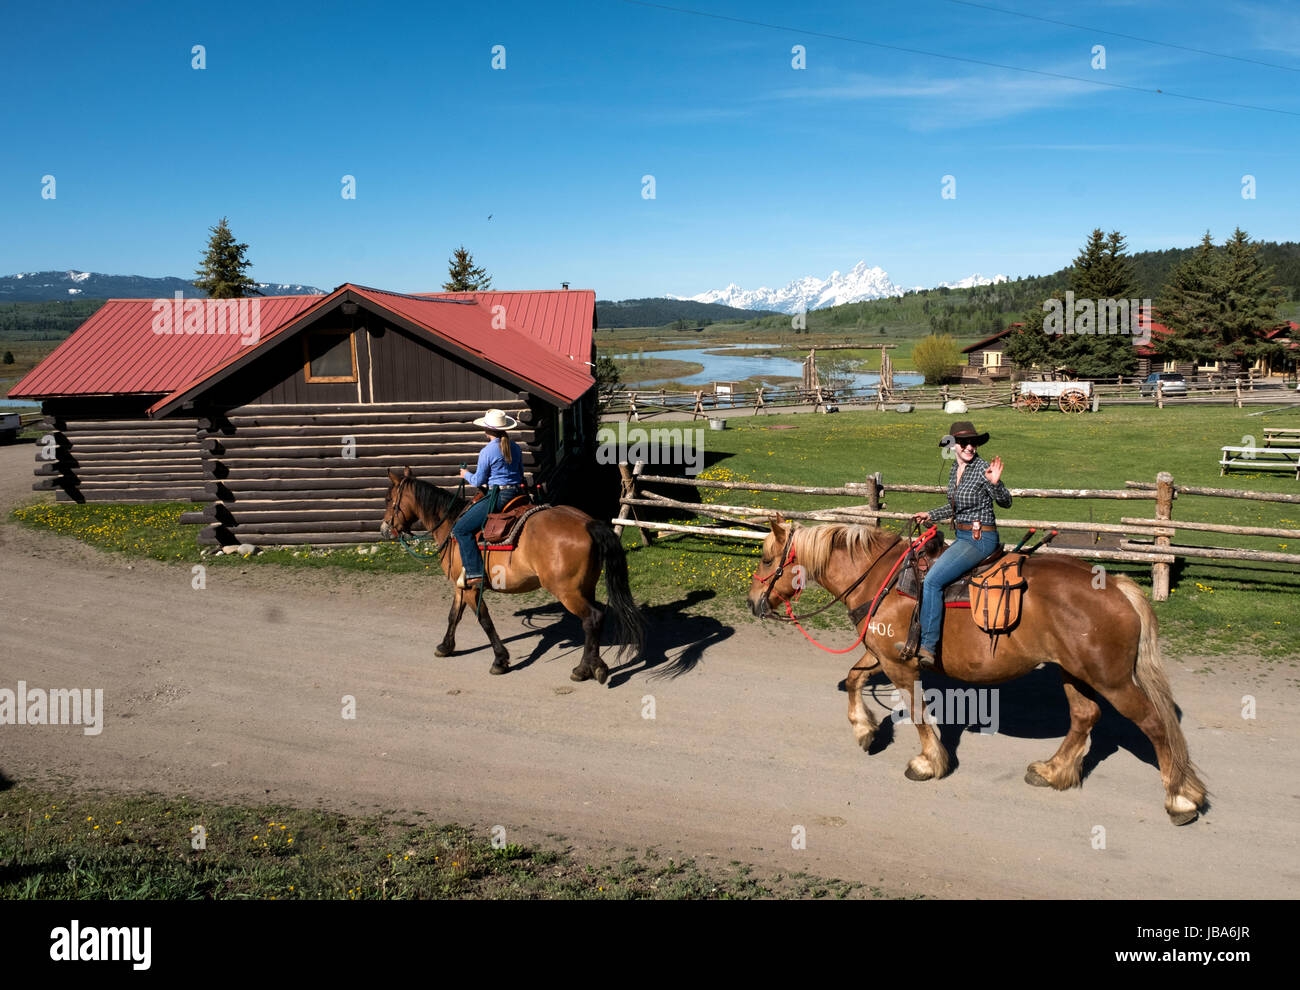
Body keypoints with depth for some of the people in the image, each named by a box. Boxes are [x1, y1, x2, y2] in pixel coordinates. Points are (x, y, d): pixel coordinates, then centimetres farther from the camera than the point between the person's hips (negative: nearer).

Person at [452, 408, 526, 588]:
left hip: (498, 497, -9)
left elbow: (478, 481, -4)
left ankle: (474, 574, -14)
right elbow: (520, 474, 20)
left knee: (461, 529, -5)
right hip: (517, 493, 9)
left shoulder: (487, 451, -11)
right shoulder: (515, 447, 10)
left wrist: (466, 475, 15)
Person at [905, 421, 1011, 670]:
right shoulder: (955, 468, 11)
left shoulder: (982, 468, -14)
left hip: (980, 539, -10)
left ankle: (928, 647, -23)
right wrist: (931, 515, 23)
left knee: (933, 580, -23)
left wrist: (995, 483, -31)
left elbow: (1005, 502, -14)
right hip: (962, 537, 10)